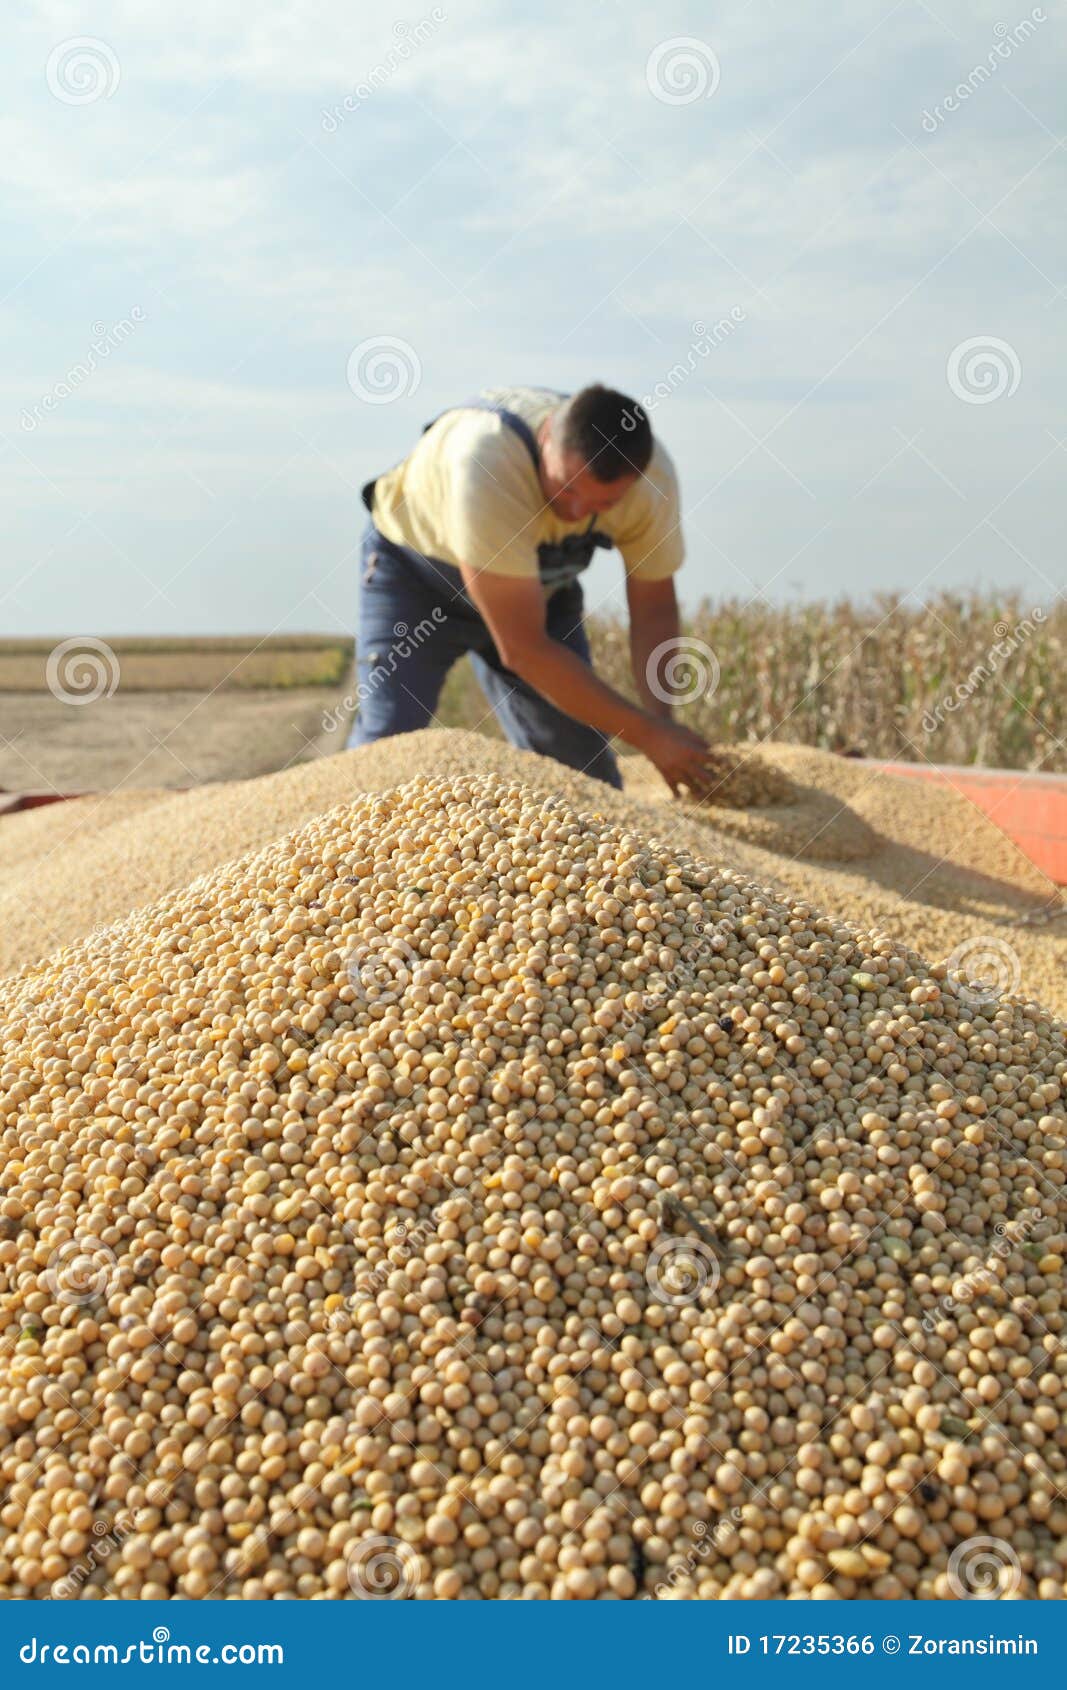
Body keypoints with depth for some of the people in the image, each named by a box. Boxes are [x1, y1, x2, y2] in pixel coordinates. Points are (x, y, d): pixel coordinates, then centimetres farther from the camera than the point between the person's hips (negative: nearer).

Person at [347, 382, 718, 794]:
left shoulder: (653, 474, -25)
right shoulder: (489, 462, -41)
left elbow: (654, 609, -10)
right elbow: (520, 647, -39)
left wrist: (661, 723, -26)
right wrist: (648, 734, -36)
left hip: (537, 583, 4)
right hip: (414, 573, -4)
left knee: (584, 765, -4)